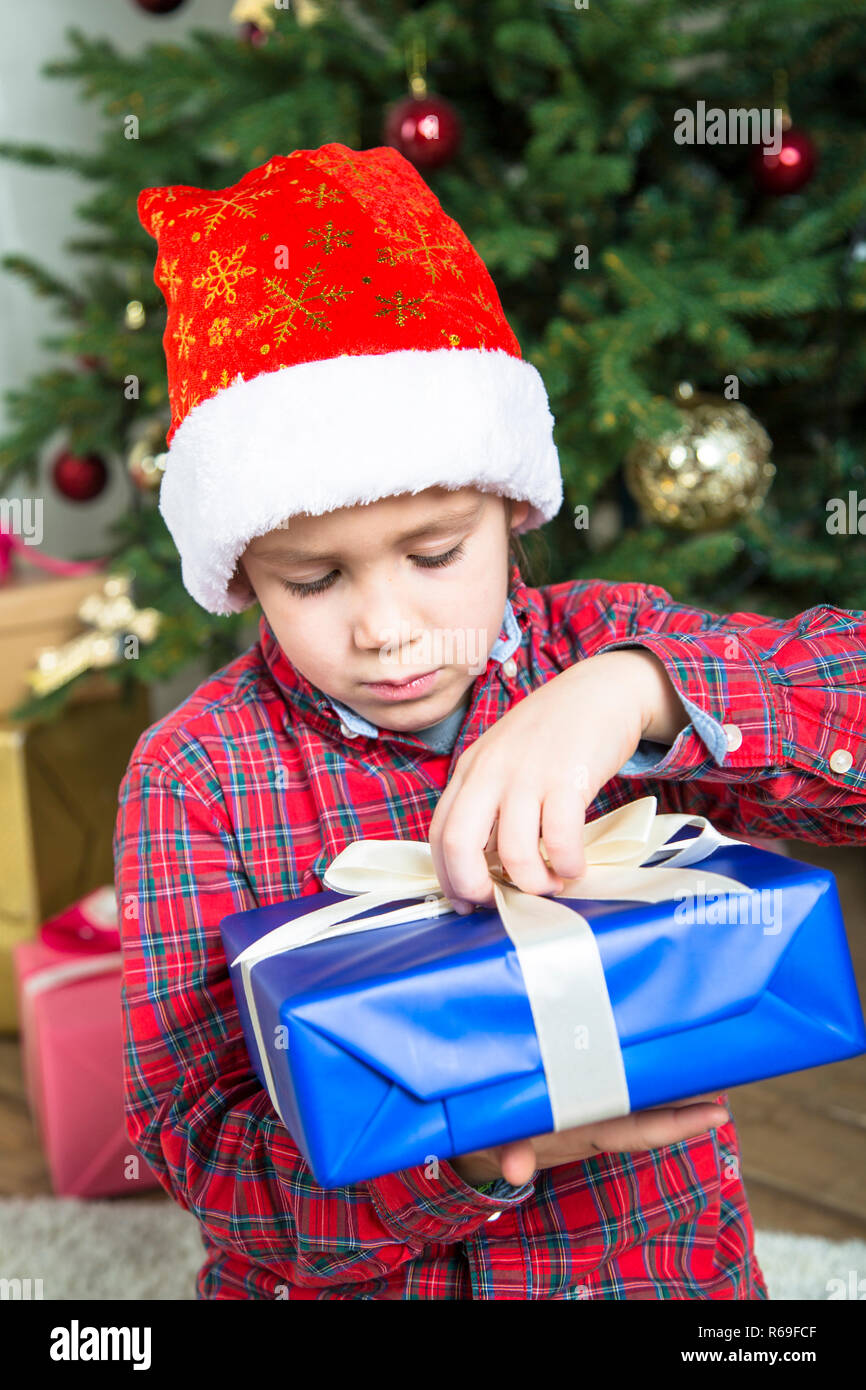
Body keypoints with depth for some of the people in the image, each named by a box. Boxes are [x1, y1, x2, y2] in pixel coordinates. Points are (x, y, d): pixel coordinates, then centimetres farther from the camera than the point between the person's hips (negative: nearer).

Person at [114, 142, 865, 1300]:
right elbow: (194, 1136, -11)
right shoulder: (194, 773, -6)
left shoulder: (608, 651, -3)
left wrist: (637, 695, -29)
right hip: (336, 1277, 0)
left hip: (655, 1249, 1)